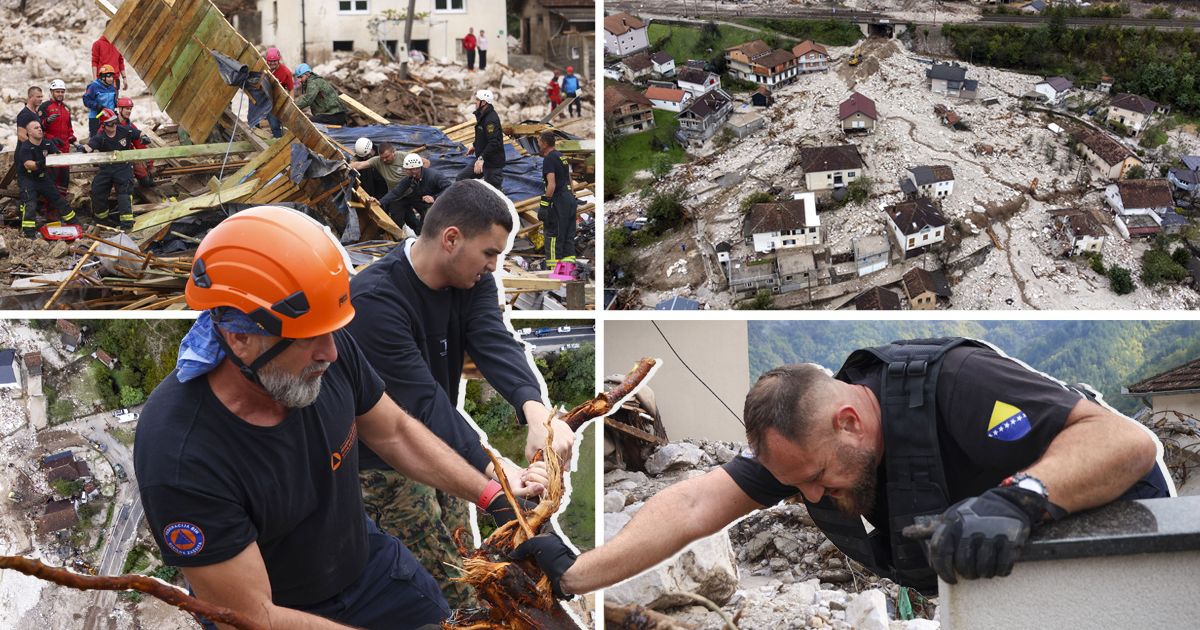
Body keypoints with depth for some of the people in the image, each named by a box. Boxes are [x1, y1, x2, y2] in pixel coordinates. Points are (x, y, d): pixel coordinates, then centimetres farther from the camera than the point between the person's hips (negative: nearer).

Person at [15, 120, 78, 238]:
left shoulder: (47, 144, -2)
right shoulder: (25, 147, -20)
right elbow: (27, 164, -35)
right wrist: (38, 164, -56)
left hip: (42, 177, 6)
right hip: (27, 178, -6)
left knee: (57, 198, 14)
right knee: (29, 204, -22)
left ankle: (73, 221, 27)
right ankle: (28, 232, -24)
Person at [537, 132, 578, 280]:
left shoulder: (549, 159, -10)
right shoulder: (562, 157, 18)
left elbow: (551, 184, -19)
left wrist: (544, 204, -19)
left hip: (558, 201, -9)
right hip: (570, 199, 9)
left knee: (552, 235, -5)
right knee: (568, 236, 9)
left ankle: (555, 269, -7)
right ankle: (569, 269, 8)